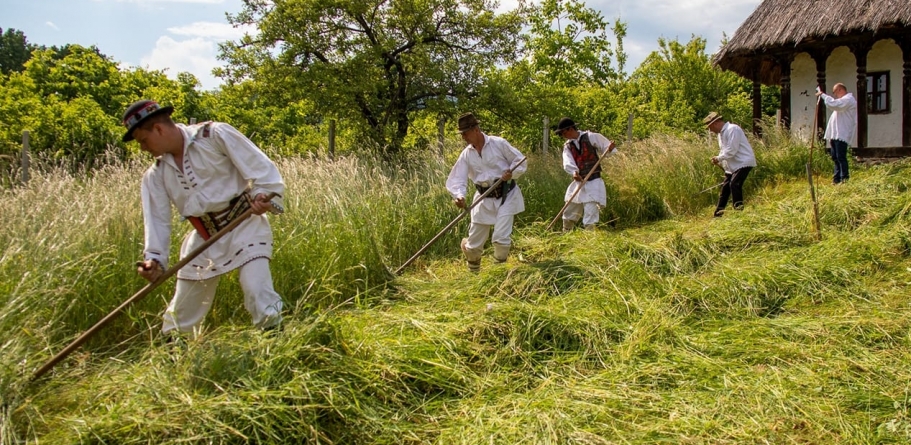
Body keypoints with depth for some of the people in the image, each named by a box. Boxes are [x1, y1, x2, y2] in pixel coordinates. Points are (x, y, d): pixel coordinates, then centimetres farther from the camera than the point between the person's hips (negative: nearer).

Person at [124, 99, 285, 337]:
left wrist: (263, 194, -30)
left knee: (259, 295, -22)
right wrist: (154, 258, -15)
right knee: (181, 312, 13)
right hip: (203, 238, 6)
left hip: (244, 224, -6)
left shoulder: (215, 135, -11)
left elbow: (258, 164, -14)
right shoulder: (155, 176, 6)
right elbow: (157, 219, 0)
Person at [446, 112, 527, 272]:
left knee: (501, 238, -14)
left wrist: (512, 173, -20)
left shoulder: (499, 144, -7)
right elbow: (457, 179, -7)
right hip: (484, 199, 3)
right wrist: (459, 196, -28)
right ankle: (473, 271, 37)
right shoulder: (466, 155, 2)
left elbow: (521, 162, 0)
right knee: (474, 243, 7)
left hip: (506, 195, -3)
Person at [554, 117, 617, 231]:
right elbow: (567, 163, -11)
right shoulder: (567, 146, 6)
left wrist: (610, 149, -27)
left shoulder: (591, 137, -7)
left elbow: (607, 147, -3)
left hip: (593, 182, -6)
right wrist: (574, 172, -31)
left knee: (590, 213, -12)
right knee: (568, 214, 16)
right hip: (578, 182, 6)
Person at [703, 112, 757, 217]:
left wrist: (719, 158, -13)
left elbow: (731, 150, -22)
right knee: (725, 187, 10)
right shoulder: (721, 133, 15)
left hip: (743, 162, -10)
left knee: (735, 184, -23)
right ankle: (718, 212, 16)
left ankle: (738, 208, -18)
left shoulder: (732, 129, -16)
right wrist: (719, 162, 2)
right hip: (732, 165, 10)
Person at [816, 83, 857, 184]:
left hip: (842, 135, -10)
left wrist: (823, 95, -15)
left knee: (841, 157, -11)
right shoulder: (843, 100, 27)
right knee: (835, 157, 12)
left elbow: (833, 104, -25)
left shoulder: (848, 99, -9)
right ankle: (837, 178, 17)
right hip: (835, 134, 10)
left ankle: (844, 179, -10)